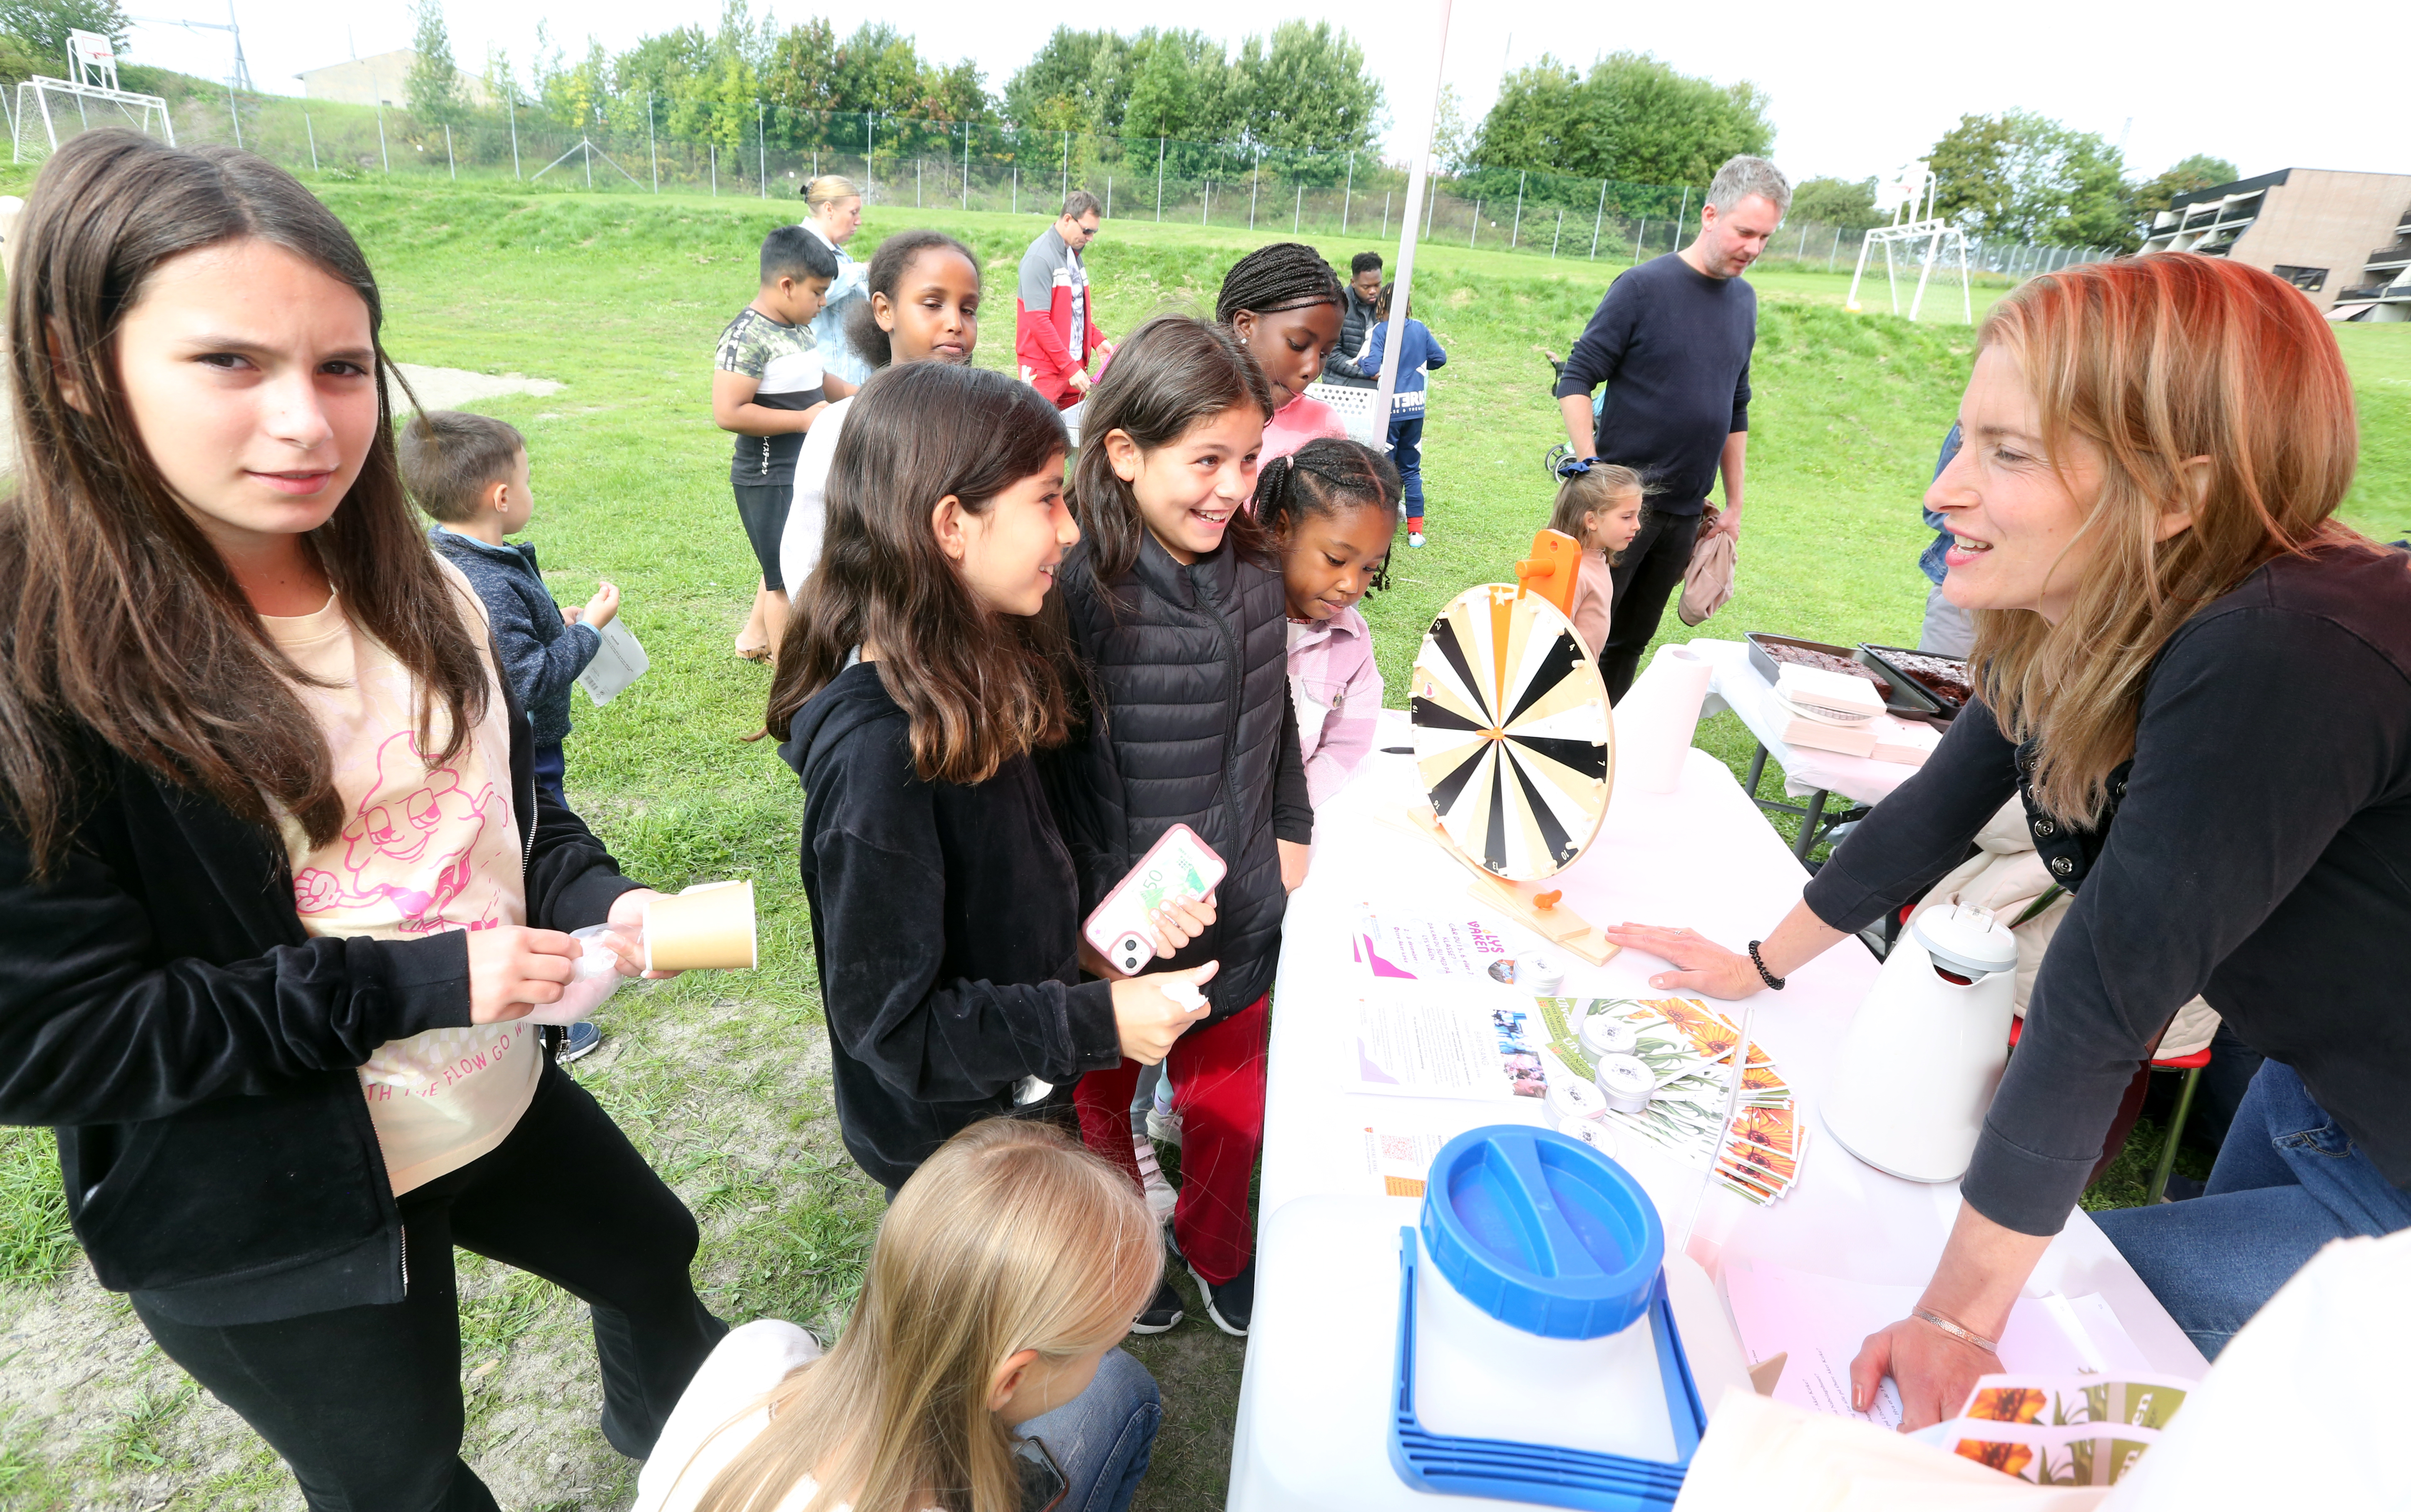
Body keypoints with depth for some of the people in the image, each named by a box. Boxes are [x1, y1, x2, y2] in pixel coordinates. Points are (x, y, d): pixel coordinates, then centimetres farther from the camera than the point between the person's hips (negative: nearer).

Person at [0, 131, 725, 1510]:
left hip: (500, 1095, 6)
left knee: (656, 1260, 30)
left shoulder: (408, 586, -7)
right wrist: (412, 984, -28)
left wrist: (601, 900, -15)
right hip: (260, 1214, -6)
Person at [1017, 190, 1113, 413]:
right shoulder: (1039, 258, -13)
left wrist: (1098, 340, 5)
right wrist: (1070, 368, -21)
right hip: (1044, 372, -8)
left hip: (1075, 367, 8)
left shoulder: (1074, 254, 14)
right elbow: (1039, 321, -19)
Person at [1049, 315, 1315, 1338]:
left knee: (1233, 1108, 23)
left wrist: (1291, 834, 16)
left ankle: (1219, 1250, 53)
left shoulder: (1253, 572, -4)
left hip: (1239, 912, 5)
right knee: (1103, 1104, 23)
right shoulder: (1075, 593, -25)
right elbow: (1044, 784, -20)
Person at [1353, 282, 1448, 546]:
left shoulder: (1379, 331, -11)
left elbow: (1371, 368, -23)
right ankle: (1416, 531, 14)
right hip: (1415, 408, 5)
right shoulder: (1420, 328, 4)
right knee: (1411, 470, 13)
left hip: (1388, 409, -4)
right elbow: (1440, 358, 13)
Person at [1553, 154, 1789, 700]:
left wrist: (1734, 505, 16)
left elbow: (1736, 410, 17)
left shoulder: (1744, 299, 11)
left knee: (1631, 639, 12)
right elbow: (1576, 380, -10)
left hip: (1685, 512, 6)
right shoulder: (1644, 286, -8)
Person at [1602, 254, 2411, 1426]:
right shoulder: (2075, 614, -12)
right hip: (2313, 1085, 7)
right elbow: (1934, 811, -1)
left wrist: (1962, 1313, -24)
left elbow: (2105, 992, -33)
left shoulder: (2289, 662, -36)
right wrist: (1756, 967, 9)